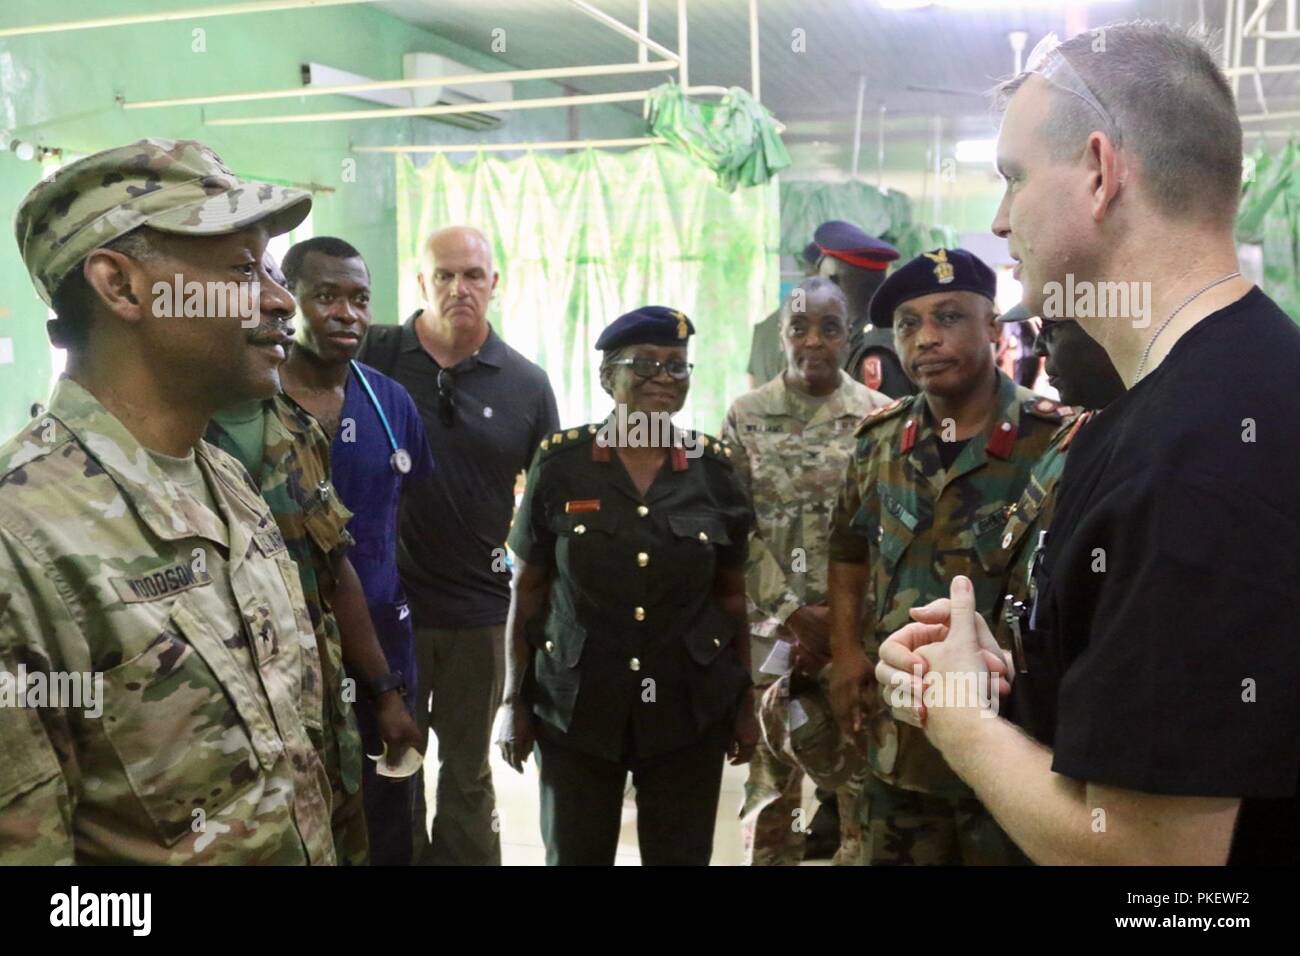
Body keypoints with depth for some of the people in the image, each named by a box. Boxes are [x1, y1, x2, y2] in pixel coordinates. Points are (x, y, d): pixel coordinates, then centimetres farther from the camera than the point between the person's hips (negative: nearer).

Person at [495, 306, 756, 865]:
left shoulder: (715, 468, 0)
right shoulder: (560, 462, -5)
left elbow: (731, 594, 6)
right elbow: (529, 590, 0)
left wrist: (746, 701, 5)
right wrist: (515, 699, 0)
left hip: (690, 710, 1)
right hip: (576, 707, -1)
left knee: (681, 857, 11)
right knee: (574, 855, 10)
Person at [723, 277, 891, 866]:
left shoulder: (880, 417, 2)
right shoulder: (746, 416, 3)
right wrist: (797, 614, -8)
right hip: (770, 628, 1)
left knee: (862, 783, 4)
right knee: (770, 785, 9)